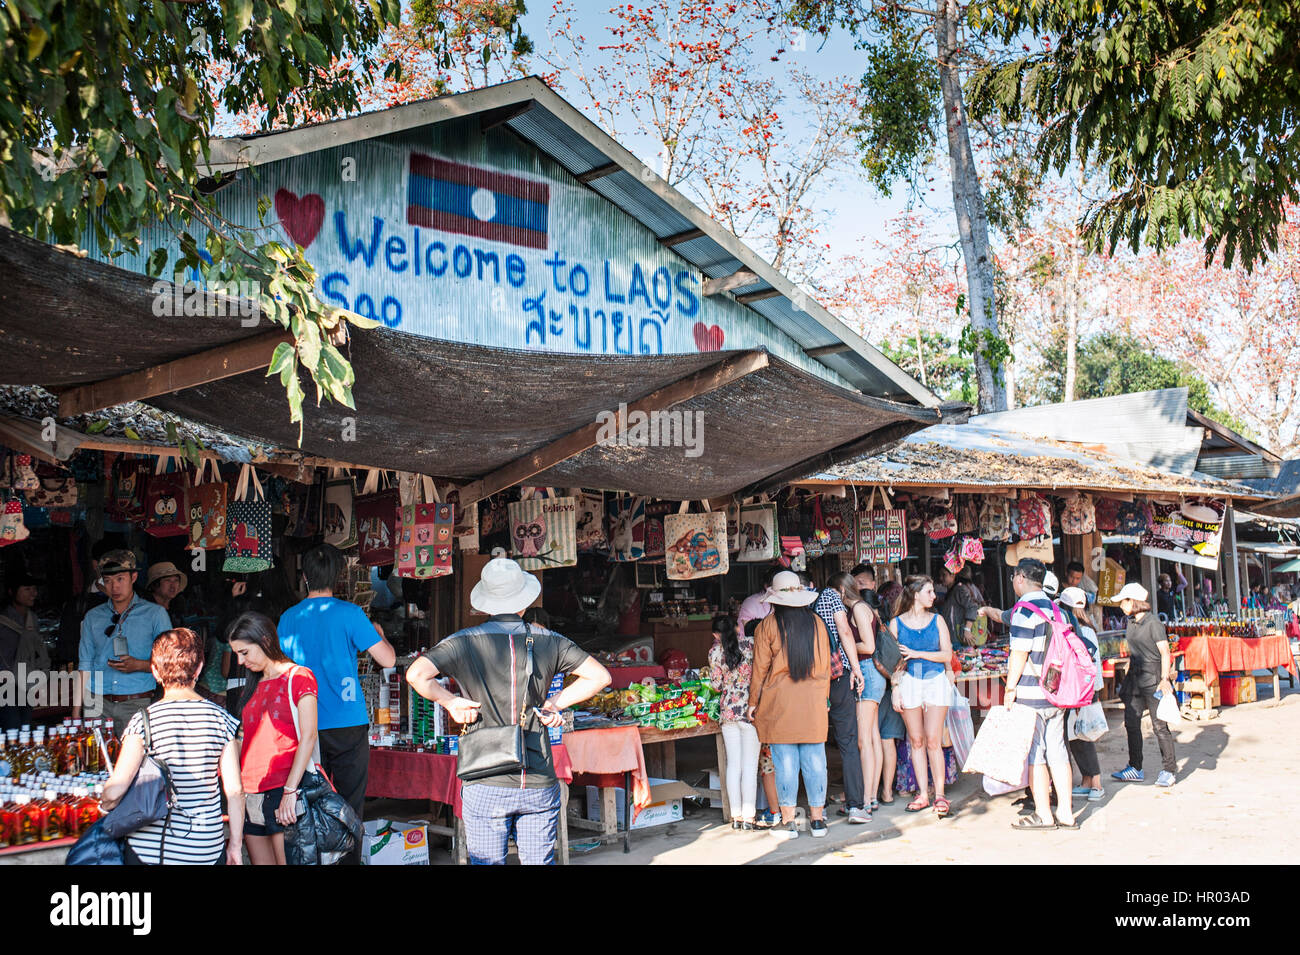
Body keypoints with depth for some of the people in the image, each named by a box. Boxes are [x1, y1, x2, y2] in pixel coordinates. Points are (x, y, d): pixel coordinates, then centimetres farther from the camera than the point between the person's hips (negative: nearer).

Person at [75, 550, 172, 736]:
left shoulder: (155, 614, 6)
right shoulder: (93, 617, 15)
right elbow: (85, 665, 16)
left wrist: (139, 665, -14)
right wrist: (76, 711, 9)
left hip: (137, 706, -2)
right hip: (98, 704, 3)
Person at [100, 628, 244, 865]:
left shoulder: (144, 721, -9)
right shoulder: (221, 719, -3)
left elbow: (115, 790, -13)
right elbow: (235, 789, -3)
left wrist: (108, 803, 10)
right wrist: (236, 843, 8)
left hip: (150, 849, -2)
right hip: (207, 849, 2)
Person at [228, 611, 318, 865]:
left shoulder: (298, 677, -3)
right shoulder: (257, 685, 19)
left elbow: (308, 737, -11)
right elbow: (247, 739, 19)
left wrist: (290, 791, -18)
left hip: (283, 788, -7)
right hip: (251, 793, 7)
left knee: (287, 860, -7)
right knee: (259, 860, 6)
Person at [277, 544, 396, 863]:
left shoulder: (289, 618, 4)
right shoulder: (349, 613, -8)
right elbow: (387, 659, -9)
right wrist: (378, 632, 10)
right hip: (347, 723, -3)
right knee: (349, 807, 4)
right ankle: (349, 860, 5)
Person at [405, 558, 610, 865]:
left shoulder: (465, 642, -3)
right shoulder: (547, 641, 3)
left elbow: (416, 675, -17)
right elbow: (600, 676, 3)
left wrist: (451, 702, -2)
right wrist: (555, 704, 5)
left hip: (486, 787, -2)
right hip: (539, 784, 2)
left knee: (486, 863, 8)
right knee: (540, 861, 13)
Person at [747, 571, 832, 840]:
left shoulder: (768, 626, -3)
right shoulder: (816, 623, 6)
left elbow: (760, 668, 0)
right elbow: (825, 664, 12)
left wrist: (754, 702, 8)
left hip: (779, 701, -2)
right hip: (813, 701, 3)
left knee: (785, 760, 1)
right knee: (814, 759, 6)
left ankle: (788, 820, 5)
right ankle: (817, 818, 12)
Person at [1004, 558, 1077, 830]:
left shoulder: (1024, 609, -12)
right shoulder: (1053, 608, 13)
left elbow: (1019, 652, -16)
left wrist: (1010, 688, -10)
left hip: (1031, 694, -8)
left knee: (1033, 753, -1)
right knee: (1057, 750, 10)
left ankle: (1043, 815, 2)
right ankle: (1065, 813, 12)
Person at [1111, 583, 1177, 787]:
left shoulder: (1153, 623, -10)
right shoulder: (1131, 623, 12)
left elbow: (1165, 652, -13)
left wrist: (1164, 679, -21)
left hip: (1153, 678, -8)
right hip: (1135, 678, 8)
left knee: (1159, 725, -3)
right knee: (1131, 723, 7)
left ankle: (1168, 770, 6)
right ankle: (1135, 768, 15)